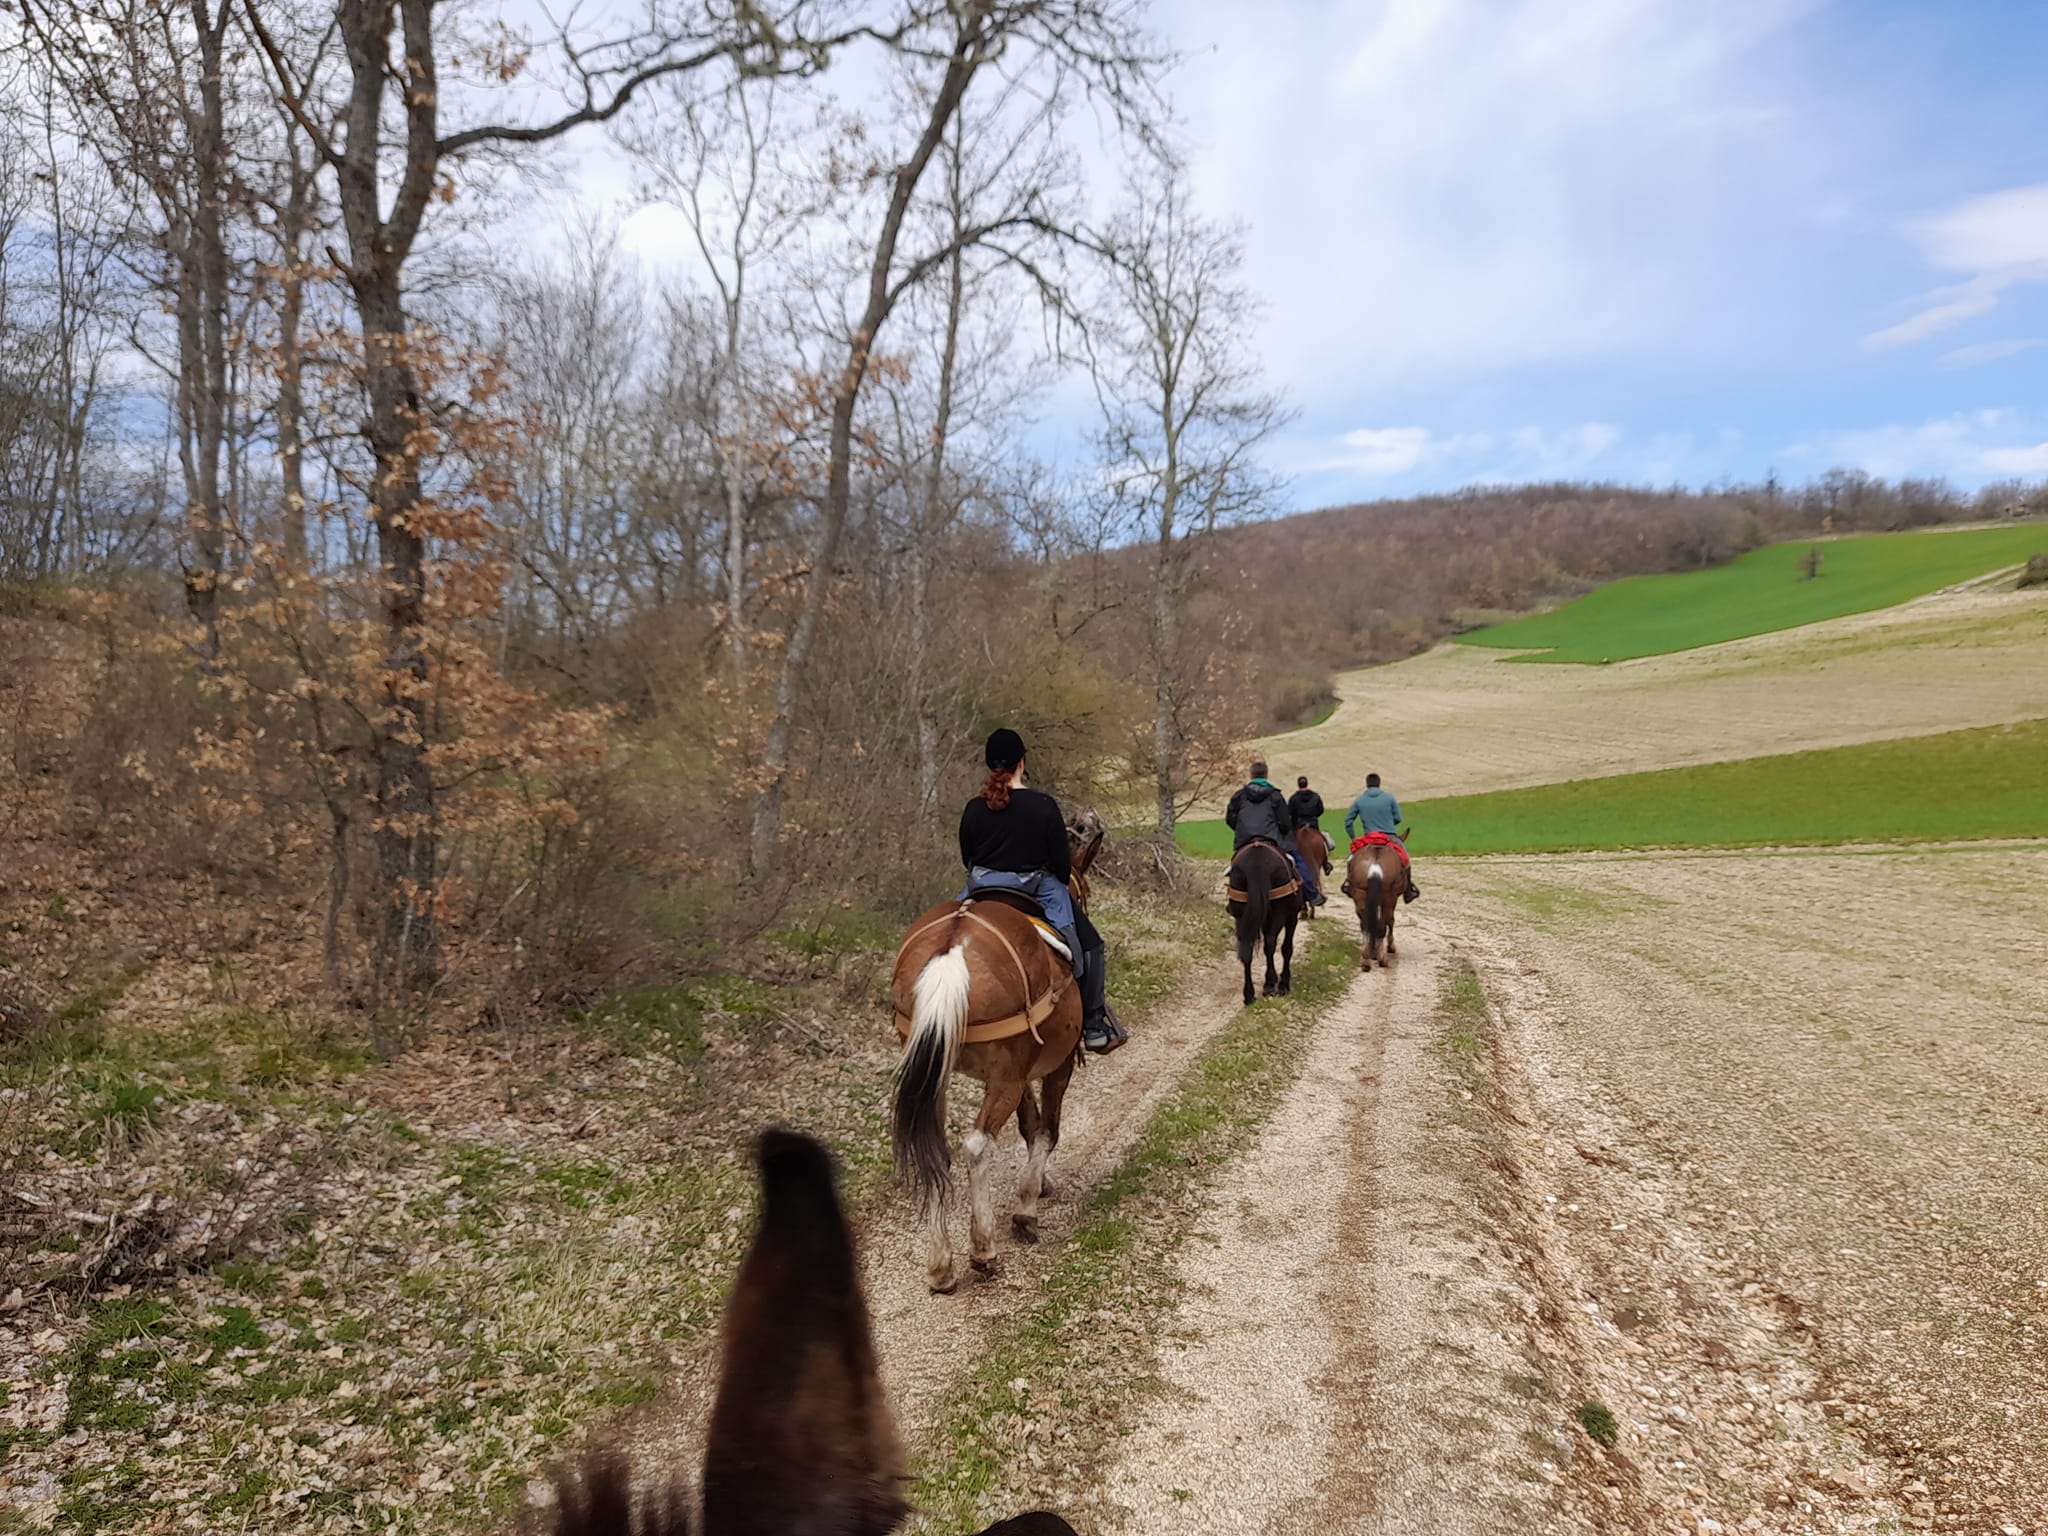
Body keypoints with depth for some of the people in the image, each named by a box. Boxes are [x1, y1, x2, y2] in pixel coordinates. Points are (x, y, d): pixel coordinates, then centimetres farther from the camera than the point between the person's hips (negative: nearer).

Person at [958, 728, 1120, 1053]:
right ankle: (1094, 1027, 12)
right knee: (1089, 946, 13)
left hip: (982, 891, 3)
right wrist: (1064, 879, 12)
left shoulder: (974, 809, -6)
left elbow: (967, 859, 5)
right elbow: (1062, 863, -10)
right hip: (1038, 890, -3)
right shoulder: (1044, 806, -14)